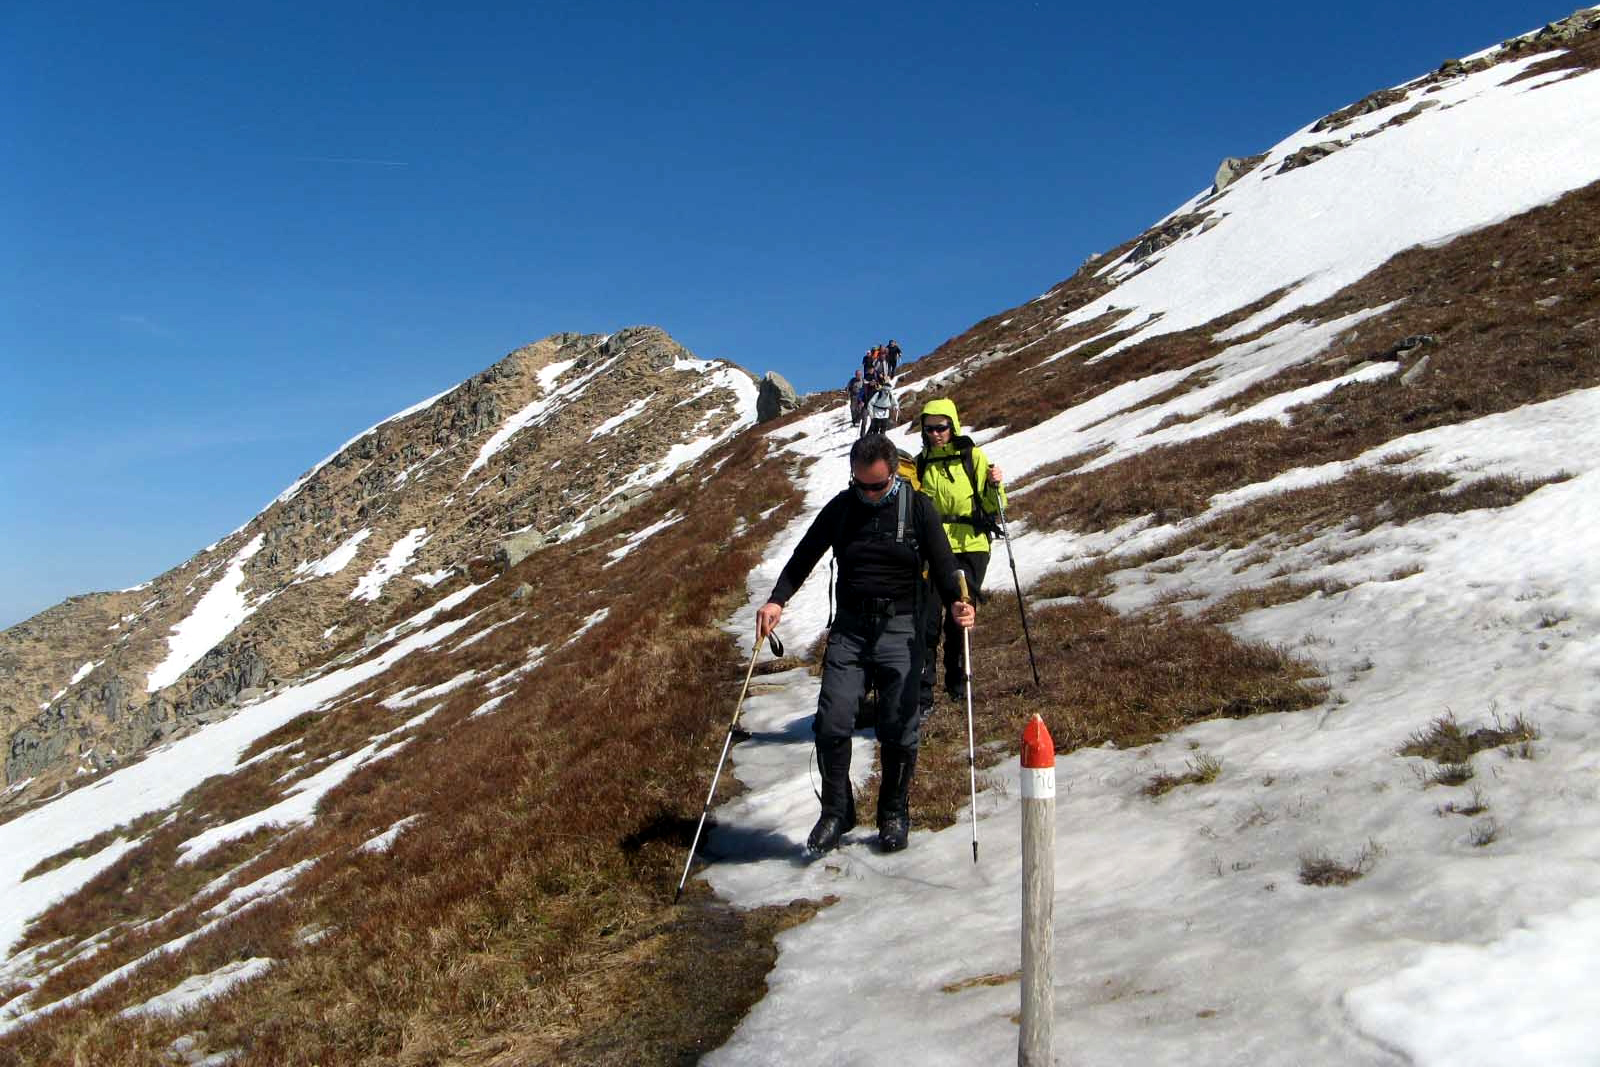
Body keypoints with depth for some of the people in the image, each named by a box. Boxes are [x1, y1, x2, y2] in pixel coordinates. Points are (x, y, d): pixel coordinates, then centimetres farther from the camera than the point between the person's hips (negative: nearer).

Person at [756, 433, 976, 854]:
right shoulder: (840, 507, 5)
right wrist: (777, 600, -9)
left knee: (899, 729, 0)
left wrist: (956, 603, -23)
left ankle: (895, 813, 20)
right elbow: (804, 557, 7)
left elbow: (942, 565, -2)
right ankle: (836, 812, 10)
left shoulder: (917, 508, 0)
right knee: (831, 724, -7)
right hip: (849, 629, 2)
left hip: (900, 629, -1)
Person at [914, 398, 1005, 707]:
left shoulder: (972, 456, 2)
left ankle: (957, 682, 24)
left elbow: (992, 506, 2)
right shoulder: (921, 463, 11)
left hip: (970, 547, -2)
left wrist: (995, 487, -17)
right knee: (926, 619, -9)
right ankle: (921, 692, -7)